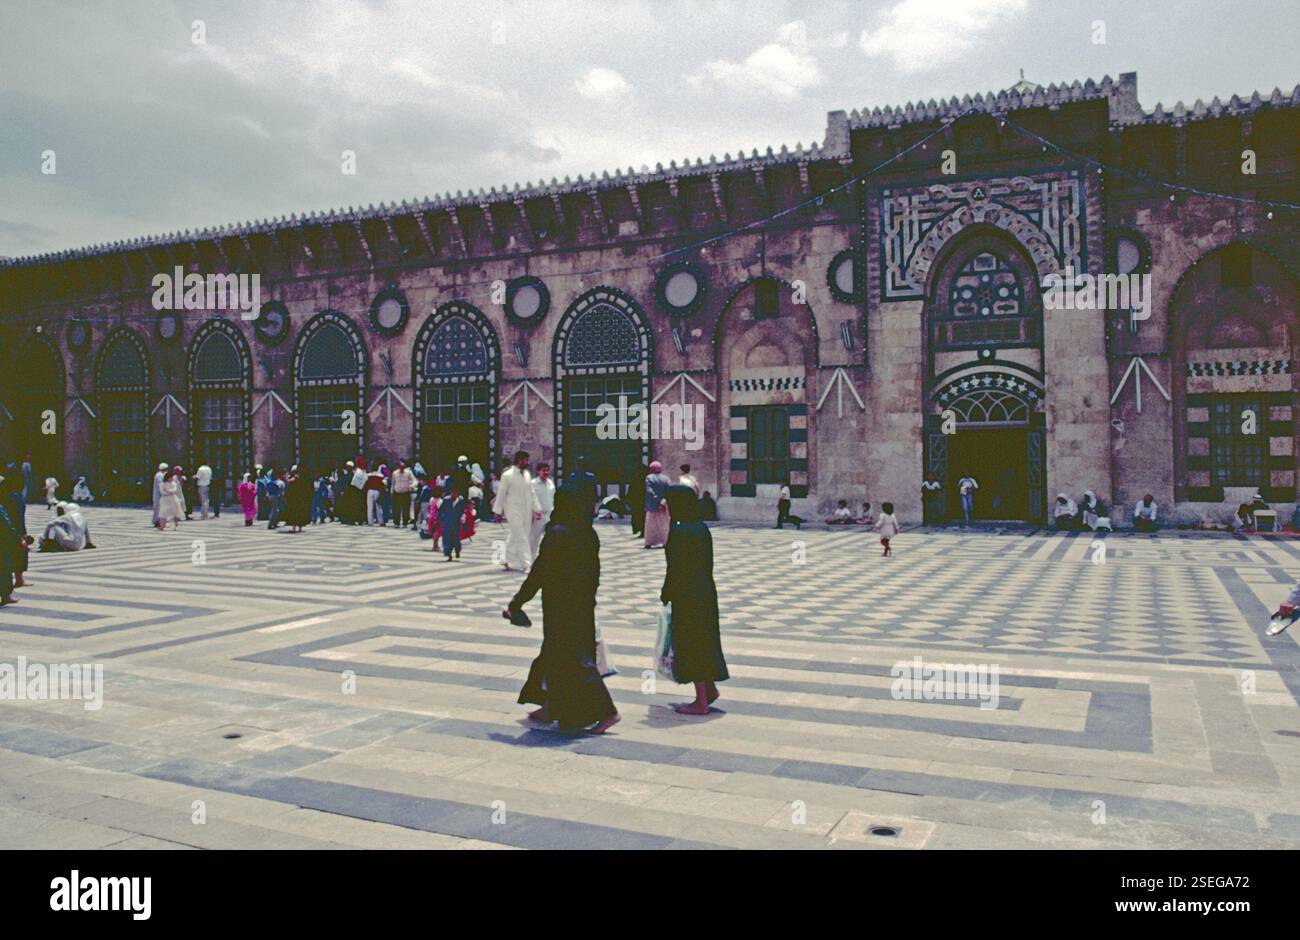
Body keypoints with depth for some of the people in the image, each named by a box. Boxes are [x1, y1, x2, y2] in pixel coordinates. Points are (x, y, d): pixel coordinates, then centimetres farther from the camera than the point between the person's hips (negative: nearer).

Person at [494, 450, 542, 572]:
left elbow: (532, 492, 14)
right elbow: (501, 493, -4)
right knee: (521, 538, -9)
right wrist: (498, 512, -3)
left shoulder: (527, 474, 10)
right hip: (513, 510, -5)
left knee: (514, 538, 10)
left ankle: (511, 563, 17)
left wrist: (537, 509, 10)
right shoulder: (507, 475, -7)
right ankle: (526, 564, -9)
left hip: (526, 511, 5)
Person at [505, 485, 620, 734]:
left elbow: (538, 573, -17)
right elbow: (594, 574, 10)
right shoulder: (589, 535, 4)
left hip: (560, 609, -8)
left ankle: (605, 711, -4)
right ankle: (550, 708, 32)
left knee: (570, 660, -1)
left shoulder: (557, 534, -19)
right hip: (583, 608, 8)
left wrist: (516, 603, -10)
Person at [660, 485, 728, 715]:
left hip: (687, 597, -8)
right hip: (706, 592, 8)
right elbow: (708, 564, 11)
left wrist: (666, 594, -4)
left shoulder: (679, 532, -20)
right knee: (703, 640, 21)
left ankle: (701, 701, 10)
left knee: (690, 645, 3)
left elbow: (675, 569, -19)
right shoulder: (702, 528, 5)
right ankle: (710, 688, 29)